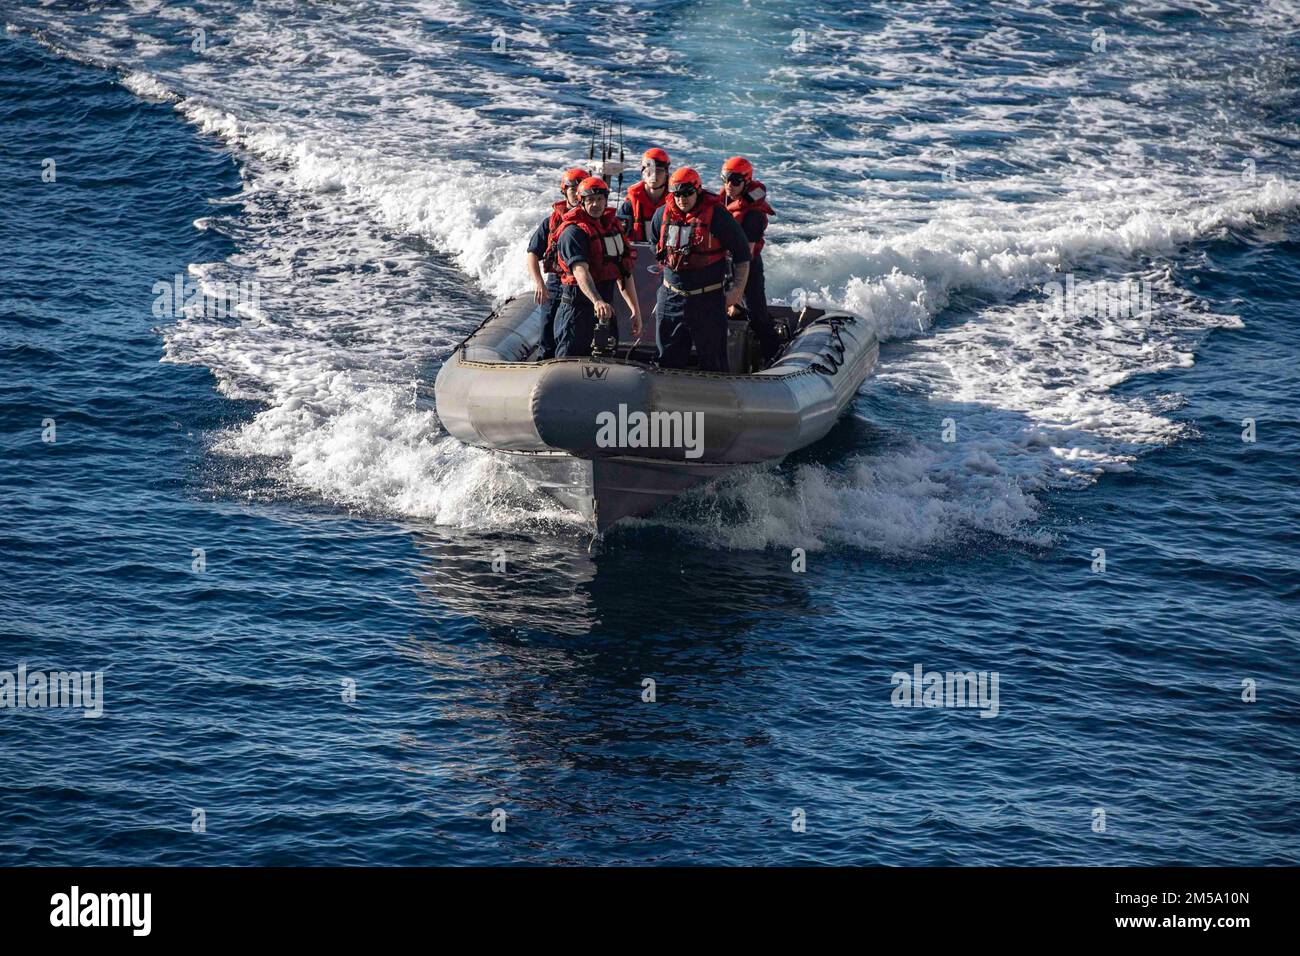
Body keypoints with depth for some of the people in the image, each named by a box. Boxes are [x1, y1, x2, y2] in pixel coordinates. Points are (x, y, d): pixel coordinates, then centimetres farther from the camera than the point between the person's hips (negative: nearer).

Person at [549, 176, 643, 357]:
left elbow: (624, 272, 16)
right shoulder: (573, 231, -14)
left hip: (605, 305, 8)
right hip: (578, 307, -8)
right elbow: (580, 271, -30)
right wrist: (597, 301, -46)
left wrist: (636, 310, 13)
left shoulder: (613, 226, 11)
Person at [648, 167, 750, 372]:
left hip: (708, 300, -5)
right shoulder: (662, 215, 3)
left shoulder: (717, 216, -10)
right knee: (669, 358, 13)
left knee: (712, 360, 1)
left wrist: (737, 290, -8)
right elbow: (654, 251, 19)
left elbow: (742, 254, -3)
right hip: (671, 299, 5)